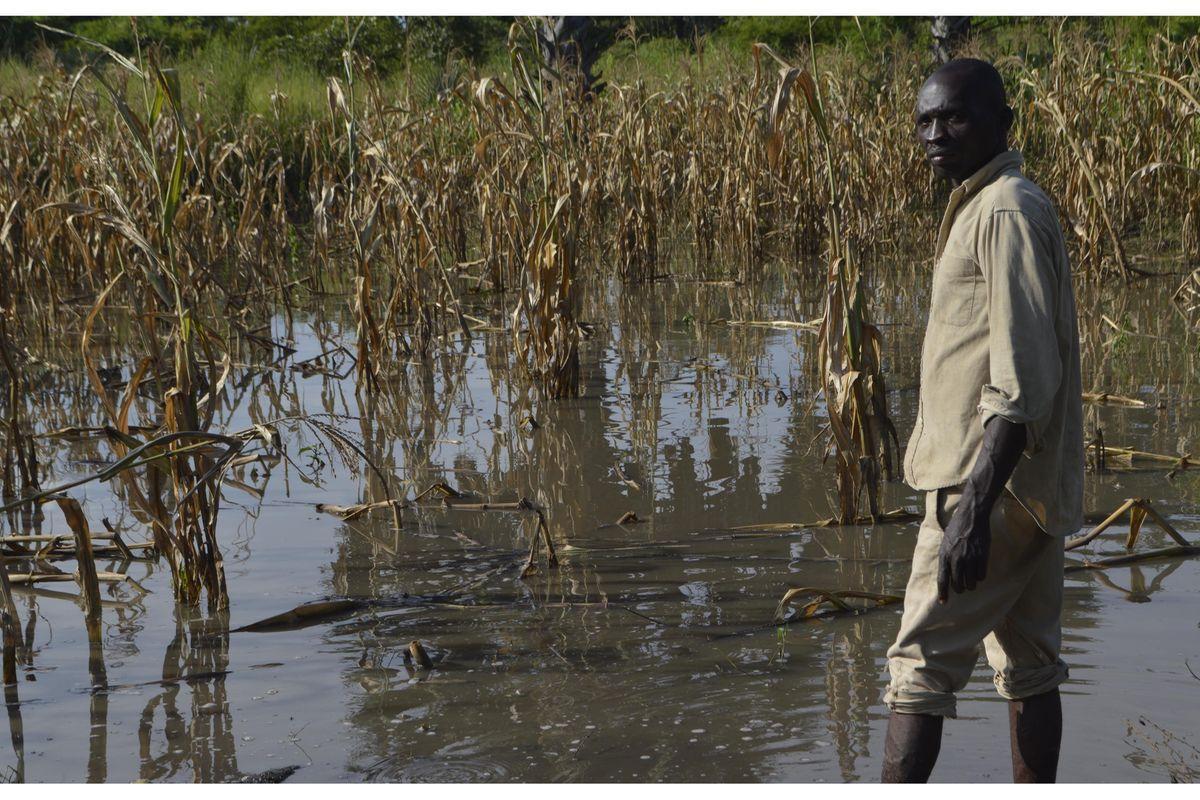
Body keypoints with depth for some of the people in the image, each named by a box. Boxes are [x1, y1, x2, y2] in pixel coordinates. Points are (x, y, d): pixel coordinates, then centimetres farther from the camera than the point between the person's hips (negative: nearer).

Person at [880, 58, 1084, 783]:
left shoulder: (1008, 212, -15)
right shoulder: (984, 210, 17)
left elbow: (1023, 379, -23)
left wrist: (974, 507, -29)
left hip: (997, 484, -10)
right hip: (1037, 489, 10)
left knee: (921, 663, -8)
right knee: (1030, 667, 12)